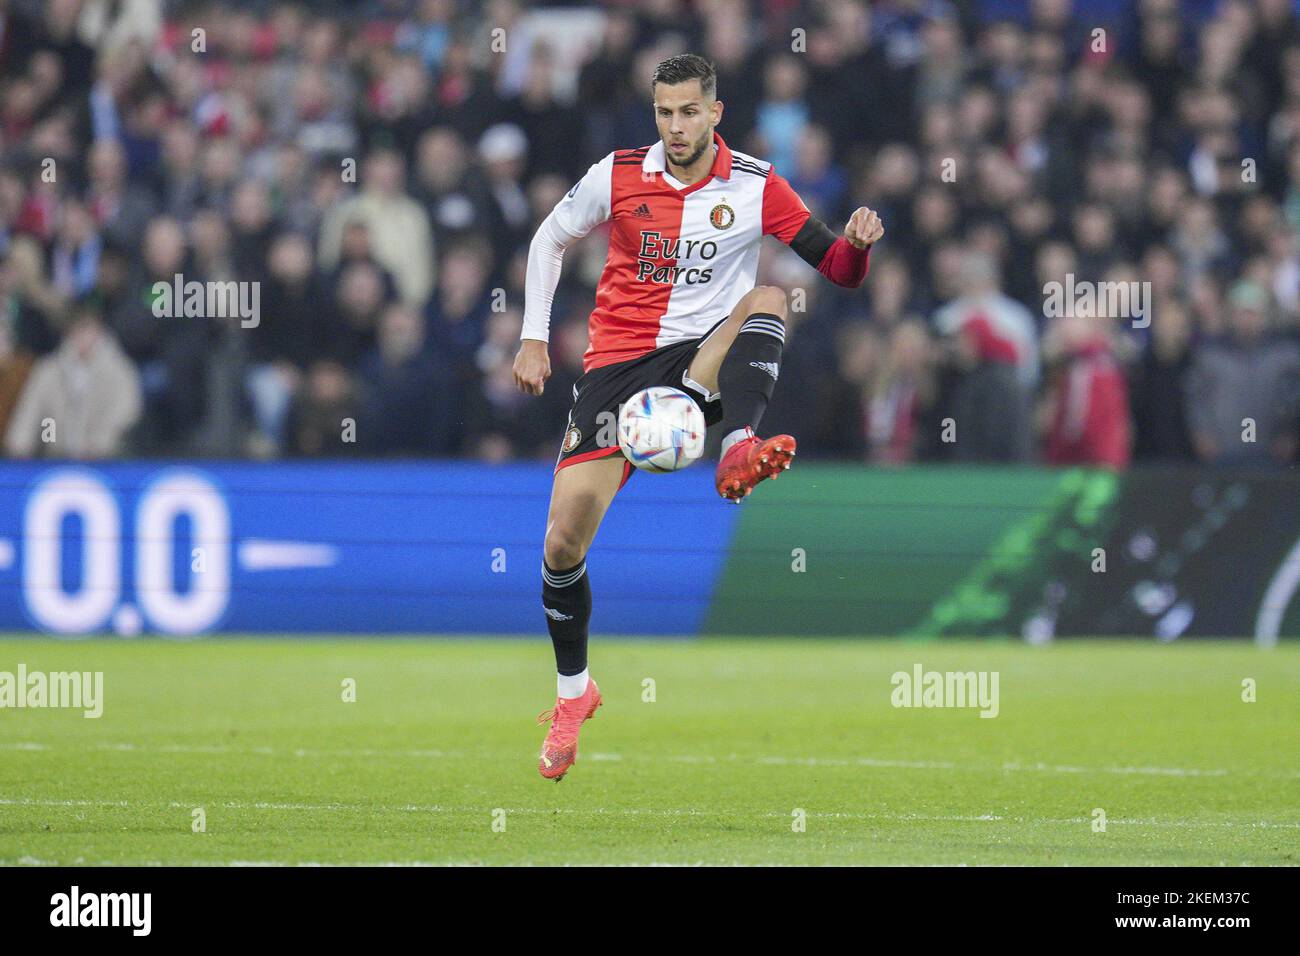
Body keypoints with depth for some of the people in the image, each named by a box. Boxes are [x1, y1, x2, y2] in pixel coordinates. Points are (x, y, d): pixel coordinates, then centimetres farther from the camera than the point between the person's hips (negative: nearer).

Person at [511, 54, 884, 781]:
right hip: (619, 363, 1)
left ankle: (740, 451, -54)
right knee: (564, 537, -7)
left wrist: (859, 245, -23)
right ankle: (573, 692, 16)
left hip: (706, 359, -1)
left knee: (769, 301, -33)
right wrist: (534, 338, 8)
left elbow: (839, 269, 0)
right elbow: (550, 241, 16)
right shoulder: (617, 176, 0)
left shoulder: (755, 187, -2)